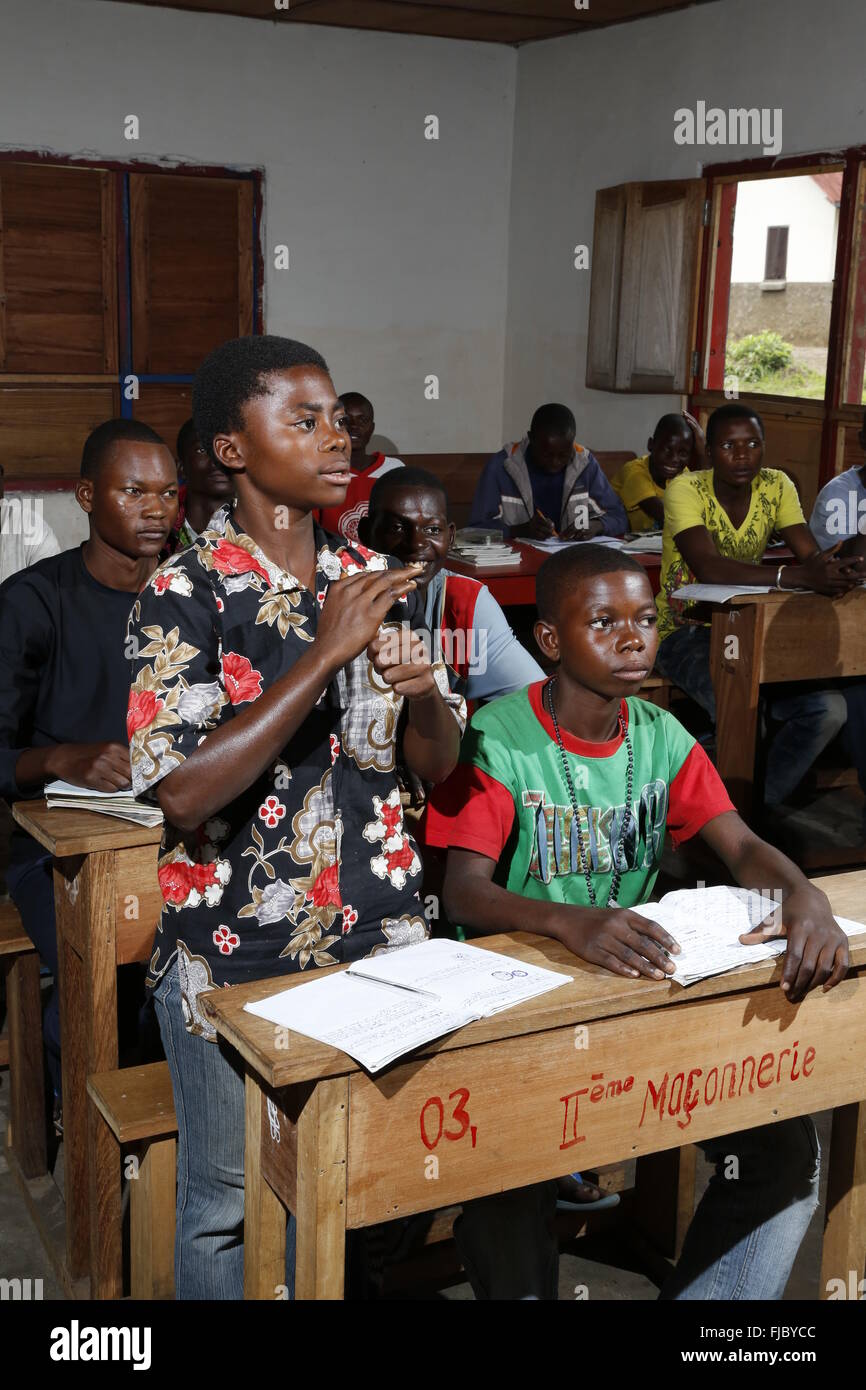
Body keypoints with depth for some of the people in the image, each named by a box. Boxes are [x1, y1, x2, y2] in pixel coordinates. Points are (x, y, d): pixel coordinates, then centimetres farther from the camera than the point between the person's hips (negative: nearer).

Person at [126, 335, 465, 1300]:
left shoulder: (374, 580, 3)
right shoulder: (184, 596, -13)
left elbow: (438, 764, 7)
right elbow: (182, 791, -25)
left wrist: (423, 693, -16)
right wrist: (325, 655, -27)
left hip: (377, 940, 5)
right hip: (235, 957, -4)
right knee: (230, 1205, 13)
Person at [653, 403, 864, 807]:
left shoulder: (776, 486, -1)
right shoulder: (686, 490, -16)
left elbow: (812, 555, -10)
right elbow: (707, 567, -33)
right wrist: (796, 576, -45)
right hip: (686, 632, -5)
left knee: (828, 709, -16)